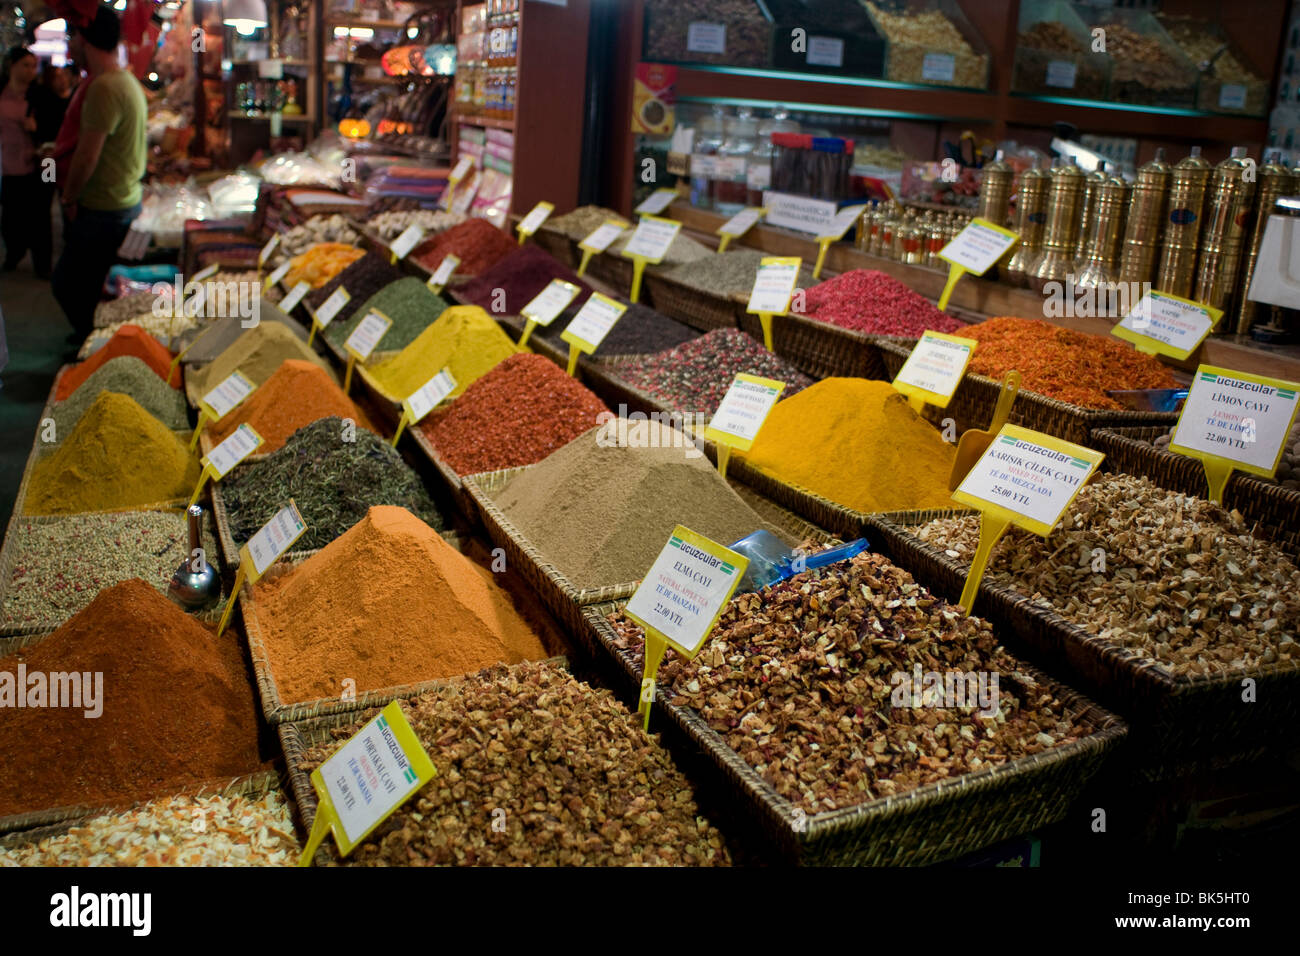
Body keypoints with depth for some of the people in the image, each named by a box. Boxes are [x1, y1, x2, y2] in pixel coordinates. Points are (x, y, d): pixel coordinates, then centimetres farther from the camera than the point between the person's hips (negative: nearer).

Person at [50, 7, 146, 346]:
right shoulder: (128, 80, 12)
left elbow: (87, 157, -21)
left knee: (67, 284, 1)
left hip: (104, 212, -10)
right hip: (127, 201, 10)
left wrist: (69, 198, -6)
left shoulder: (103, 88, -21)